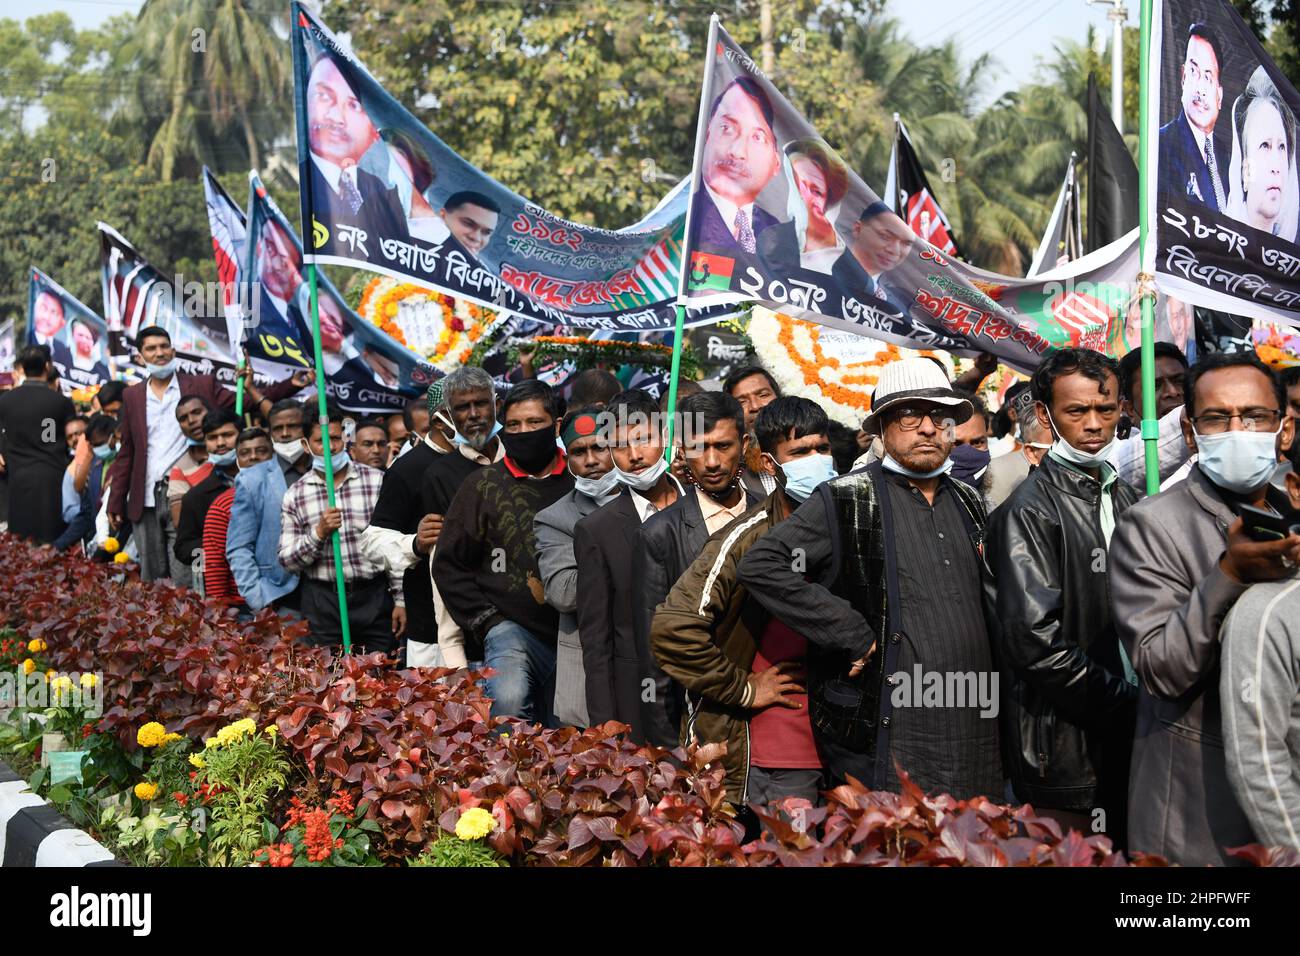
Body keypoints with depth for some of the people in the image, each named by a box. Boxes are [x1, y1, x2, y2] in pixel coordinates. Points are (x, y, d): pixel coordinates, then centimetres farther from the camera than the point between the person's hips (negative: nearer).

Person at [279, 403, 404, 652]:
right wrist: (318, 533, -12)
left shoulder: (377, 481, 3)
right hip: (323, 603, 1)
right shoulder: (295, 495, 6)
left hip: (375, 596, 0)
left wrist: (400, 600, 0)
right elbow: (287, 561, 4)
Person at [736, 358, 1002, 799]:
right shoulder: (847, 500, -6)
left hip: (975, 737, 6)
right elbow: (759, 566, -16)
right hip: (886, 739, -6)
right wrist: (852, 634, -16)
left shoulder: (969, 503, 14)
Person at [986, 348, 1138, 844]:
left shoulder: (1124, 499, 12)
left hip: (1131, 745, 7)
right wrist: (1122, 705, -14)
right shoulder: (1030, 510, -12)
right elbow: (1036, 641, -21)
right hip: (1067, 753, -7)